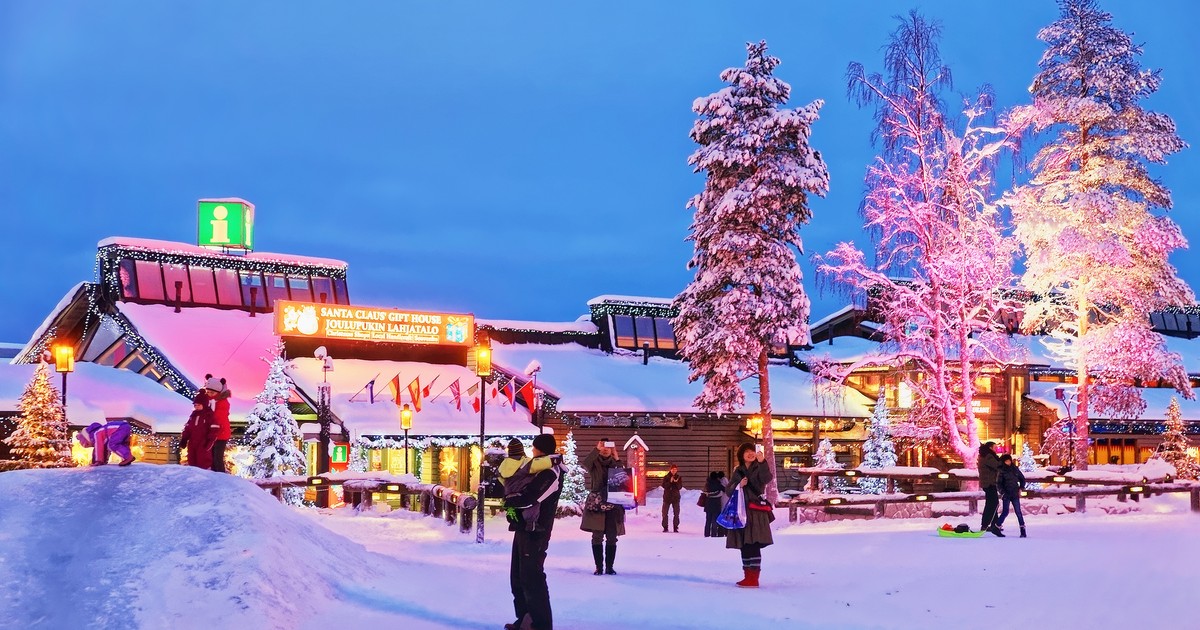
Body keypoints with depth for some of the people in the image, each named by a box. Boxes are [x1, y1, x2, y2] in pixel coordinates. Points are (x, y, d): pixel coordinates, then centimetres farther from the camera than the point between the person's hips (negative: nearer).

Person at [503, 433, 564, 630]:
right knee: (518, 577, 15)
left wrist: (509, 501, -5)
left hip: (535, 532, -10)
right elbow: (513, 486, 8)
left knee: (531, 579, -9)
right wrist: (512, 501, -12)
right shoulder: (537, 469, 15)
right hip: (524, 528, 10)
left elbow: (527, 499, -23)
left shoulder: (551, 474, -17)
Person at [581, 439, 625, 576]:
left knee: (612, 538, 1)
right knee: (597, 537, -4)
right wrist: (597, 449, -22)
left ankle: (609, 567, 6)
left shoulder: (616, 463, 11)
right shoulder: (594, 463, 6)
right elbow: (585, 463, -18)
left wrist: (617, 459, -13)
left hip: (613, 505, 2)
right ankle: (599, 567, 0)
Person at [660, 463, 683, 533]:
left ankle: (675, 527, 8)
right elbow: (664, 486, -8)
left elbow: (680, 487, -4)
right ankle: (665, 527, 7)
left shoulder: (679, 478, 3)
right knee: (664, 512, 0)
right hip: (667, 497, 0)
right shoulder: (666, 477, 1)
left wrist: (676, 482, -21)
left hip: (675, 497, 0)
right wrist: (670, 482, -21)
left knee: (676, 513, 1)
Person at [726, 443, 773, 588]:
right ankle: (748, 576, 15)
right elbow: (728, 490, 12)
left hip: (756, 513, -5)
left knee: (753, 545, -13)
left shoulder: (759, 468, 2)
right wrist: (738, 485, -9)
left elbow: (766, 478, -21)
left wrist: (762, 462, -39)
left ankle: (753, 579, -13)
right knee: (744, 546, 7)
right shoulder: (738, 472, 15)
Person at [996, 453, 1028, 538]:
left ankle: (1023, 530, 0)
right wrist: (1002, 492, -12)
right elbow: (999, 483, -4)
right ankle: (997, 526, 12)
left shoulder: (1015, 469, 5)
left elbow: (1022, 479, 17)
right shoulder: (1002, 471, -4)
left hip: (1015, 494, 2)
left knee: (1018, 512, -2)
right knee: (1005, 512, -4)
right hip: (1006, 495, -2)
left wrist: (1021, 488, 6)